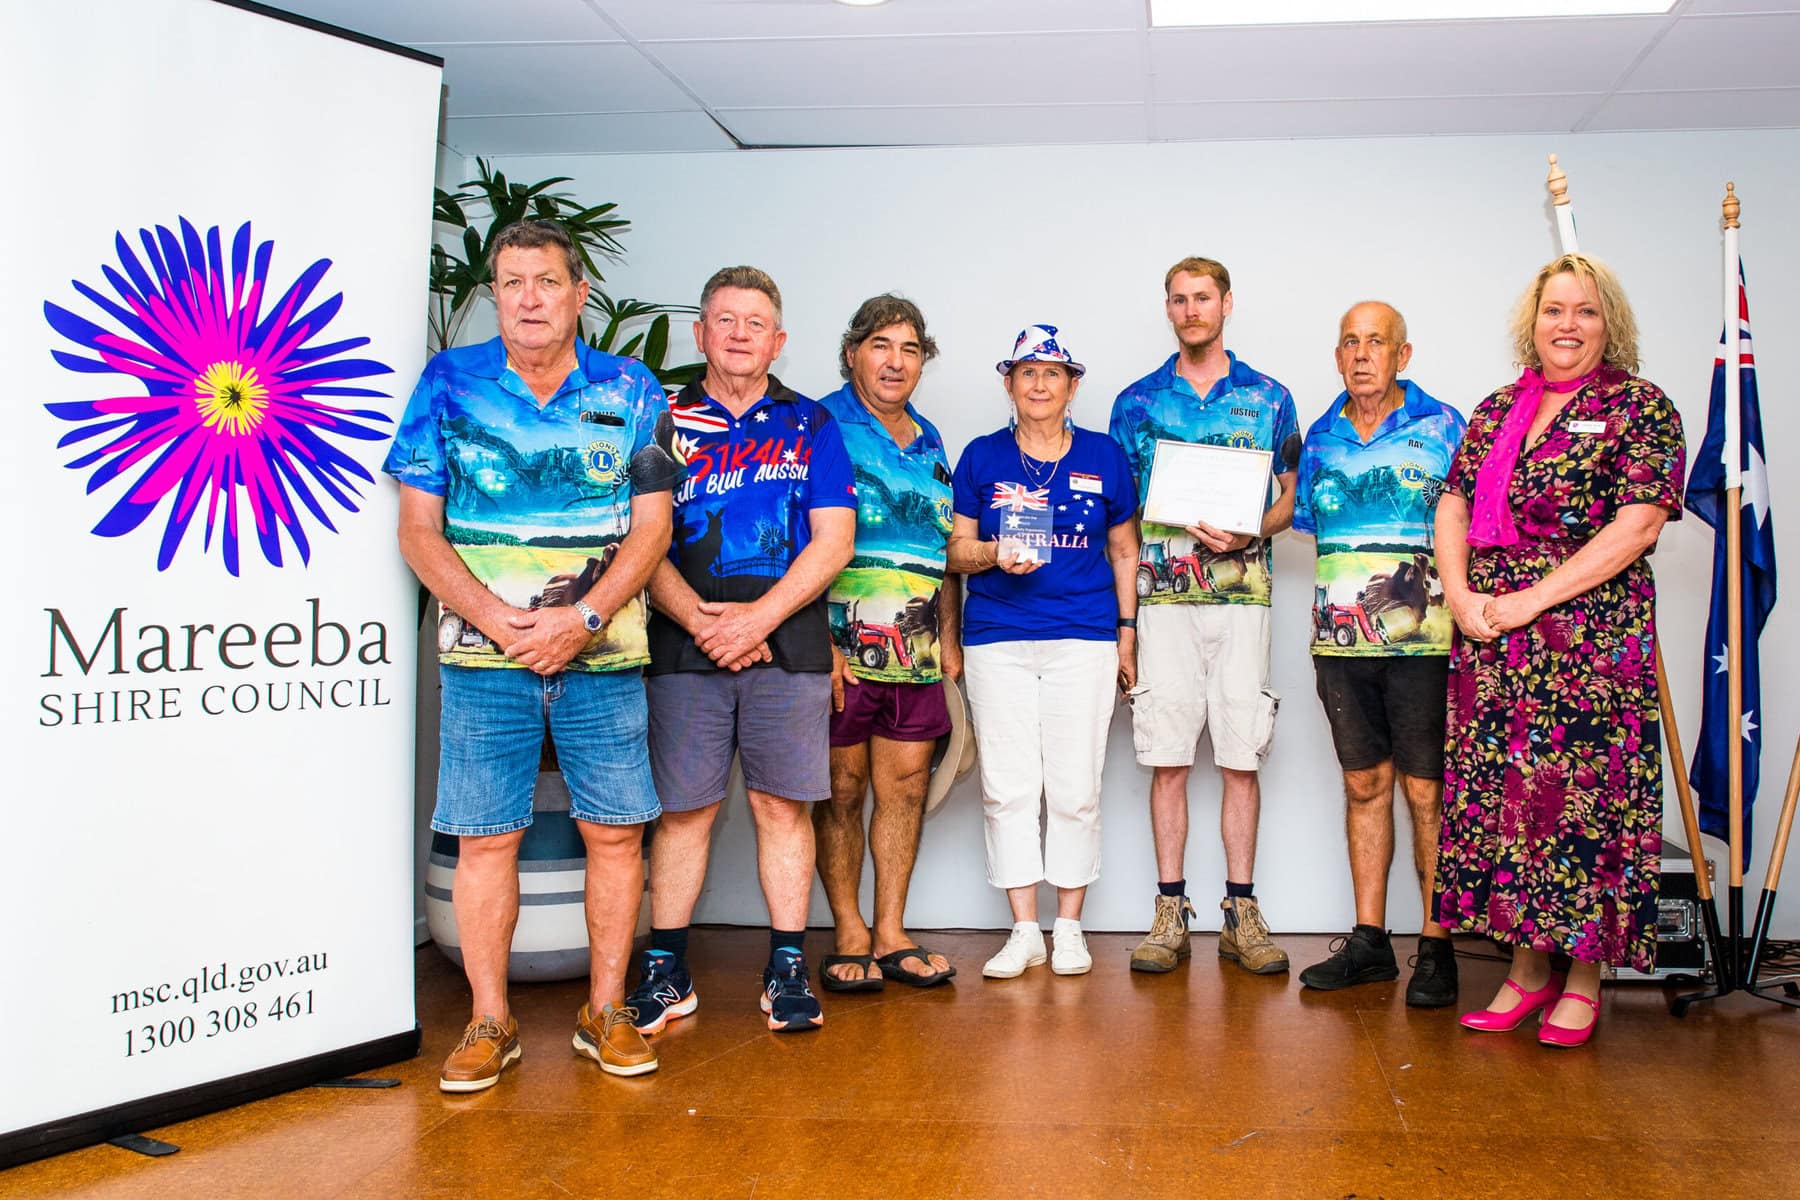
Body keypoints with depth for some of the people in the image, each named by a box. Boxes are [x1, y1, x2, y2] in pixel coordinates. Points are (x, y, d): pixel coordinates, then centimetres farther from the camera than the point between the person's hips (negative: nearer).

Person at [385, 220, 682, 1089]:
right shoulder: (448, 384, 5)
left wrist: (581, 618, -11)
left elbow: (652, 526, 2)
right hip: (483, 654, 0)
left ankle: (605, 1012, 18)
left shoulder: (632, 392, 6)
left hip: (604, 652, 1)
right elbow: (417, 528, 2)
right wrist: (497, 618, -11)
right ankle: (489, 1022, 15)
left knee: (616, 831, 3)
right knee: (485, 838, 2)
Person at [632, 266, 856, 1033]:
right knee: (682, 809, 3)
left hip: (789, 645, 0)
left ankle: (787, 968, 10)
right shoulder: (663, 422, 10)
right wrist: (700, 620, -11)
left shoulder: (809, 425, 11)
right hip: (684, 647, 0)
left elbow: (834, 540, 2)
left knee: (783, 804, 1)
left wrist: (757, 616, -8)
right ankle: (665, 970, 12)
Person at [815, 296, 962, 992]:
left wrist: (950, 639, 16)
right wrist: (819, 641, -15)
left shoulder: (928, 442, 19)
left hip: (915, 649, 6)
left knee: (906, 785, 6)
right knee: (841, 788, 1)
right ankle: (849, 935, 12)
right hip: (843, 643, -5)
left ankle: (891, 934, 15)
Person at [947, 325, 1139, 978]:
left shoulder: (1102, 456, 9)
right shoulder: (982, 457, 8)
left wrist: (1128, 633, 8)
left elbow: (1124, 552, 13)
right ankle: (1024, 930, 11)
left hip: (1083, 640, 0)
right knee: (1006, 788, 0)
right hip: (996, 639, 1)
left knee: (1075, 789, 0)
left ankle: (1069, 926, 14)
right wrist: (995, 555, -12)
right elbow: (955, 549, 9)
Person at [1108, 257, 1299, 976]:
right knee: (1167, 758, 1)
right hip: (1162, 594, 0)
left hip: (1242, 592, 0)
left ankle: (1241, 912, 9)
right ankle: (1171, 911, 9)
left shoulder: (1268, 398, 10)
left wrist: (1246, 535, -10)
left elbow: (1291, 496, 11)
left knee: (1241, 756, 0)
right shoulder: (1137, 402, 11)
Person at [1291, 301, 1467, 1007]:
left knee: (1427, 792, -3)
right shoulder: (1321, 437, 14)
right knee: (1364, 785, 10)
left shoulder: (1442, 428, 1)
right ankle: (1368, 941, 18)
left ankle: (1437, 948, 6)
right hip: (1340, 643, 4)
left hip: (1421, 641, -4)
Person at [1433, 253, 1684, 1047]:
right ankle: (1528, 968, 18)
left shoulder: (1642, 408, -1)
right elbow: (1451, 509, 13)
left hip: (1592, 640, -5)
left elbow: (1635, 528, -11)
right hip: (1489, 646, 5)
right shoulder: (1495, 410, 15)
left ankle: (1583, 980, 11)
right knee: (1495, 792, 6)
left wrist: (1529, 600, -15)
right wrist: (1461, 596, -5)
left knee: (1581, 793, -2)